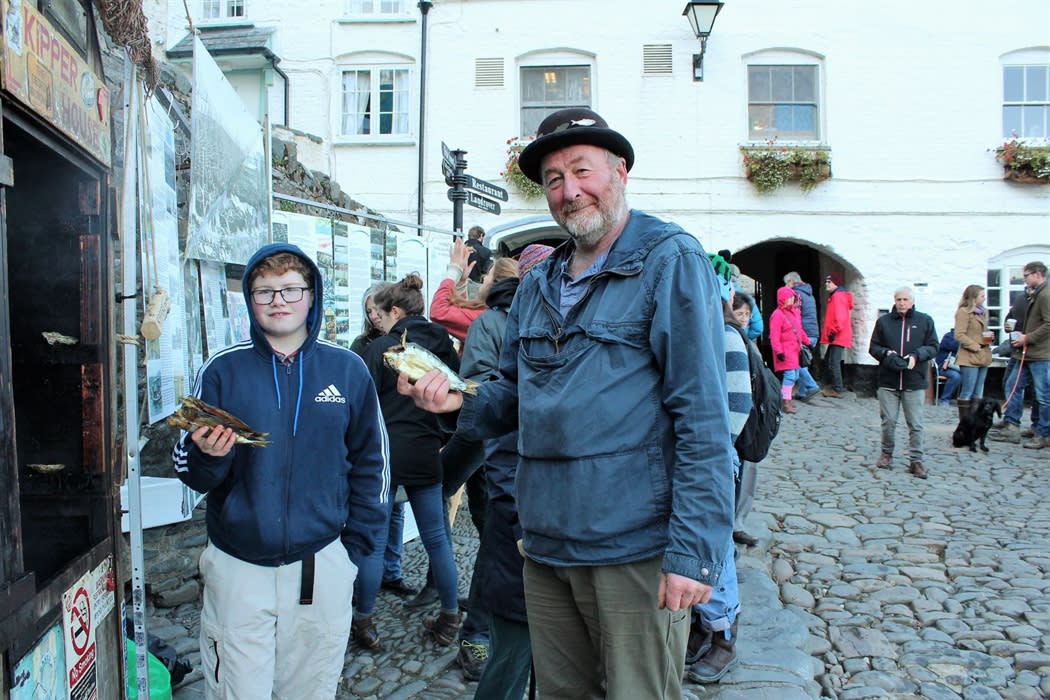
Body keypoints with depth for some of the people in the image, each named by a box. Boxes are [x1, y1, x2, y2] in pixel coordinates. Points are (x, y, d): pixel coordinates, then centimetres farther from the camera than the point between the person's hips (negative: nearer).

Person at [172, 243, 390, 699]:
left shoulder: (347, 370, 0)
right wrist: (207, 456, -23)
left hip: (322, 565, 1)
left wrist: (357, 546, 1)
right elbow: (188, 471, -1)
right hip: (238, 566, -1)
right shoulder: (222, 370, -3)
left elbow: (370, 463, 5)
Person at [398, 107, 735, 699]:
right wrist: (460, 400, -2)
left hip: (635, 551, -6)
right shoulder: (537, 286, 12)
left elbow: (703, 416, -14)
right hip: (546, 545, 7)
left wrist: (694, 551, -19)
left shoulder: (670, 261, -8)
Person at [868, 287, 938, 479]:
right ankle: (887, 453, 25)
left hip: (915, 382, -1)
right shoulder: (884, 321, 6)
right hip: (888, 380, 1)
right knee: (888, 421, 6)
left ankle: (916, 460, 10)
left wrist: (916, 355, -13)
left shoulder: (925, 321, 4)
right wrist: (886, 353, -10)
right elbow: (873, 347, 10)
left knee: (915, 424, 2)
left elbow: (933, 347, 5)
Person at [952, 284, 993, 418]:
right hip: (970, 358, -8)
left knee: (978, 393, 12)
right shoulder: (964, 312, -9)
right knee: (967, 393, -4)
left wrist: (989, 338, 7)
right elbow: (959, 335, -15)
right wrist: (976, 347, -15)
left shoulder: (983, 312, 16)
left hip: (983, 357, 8)